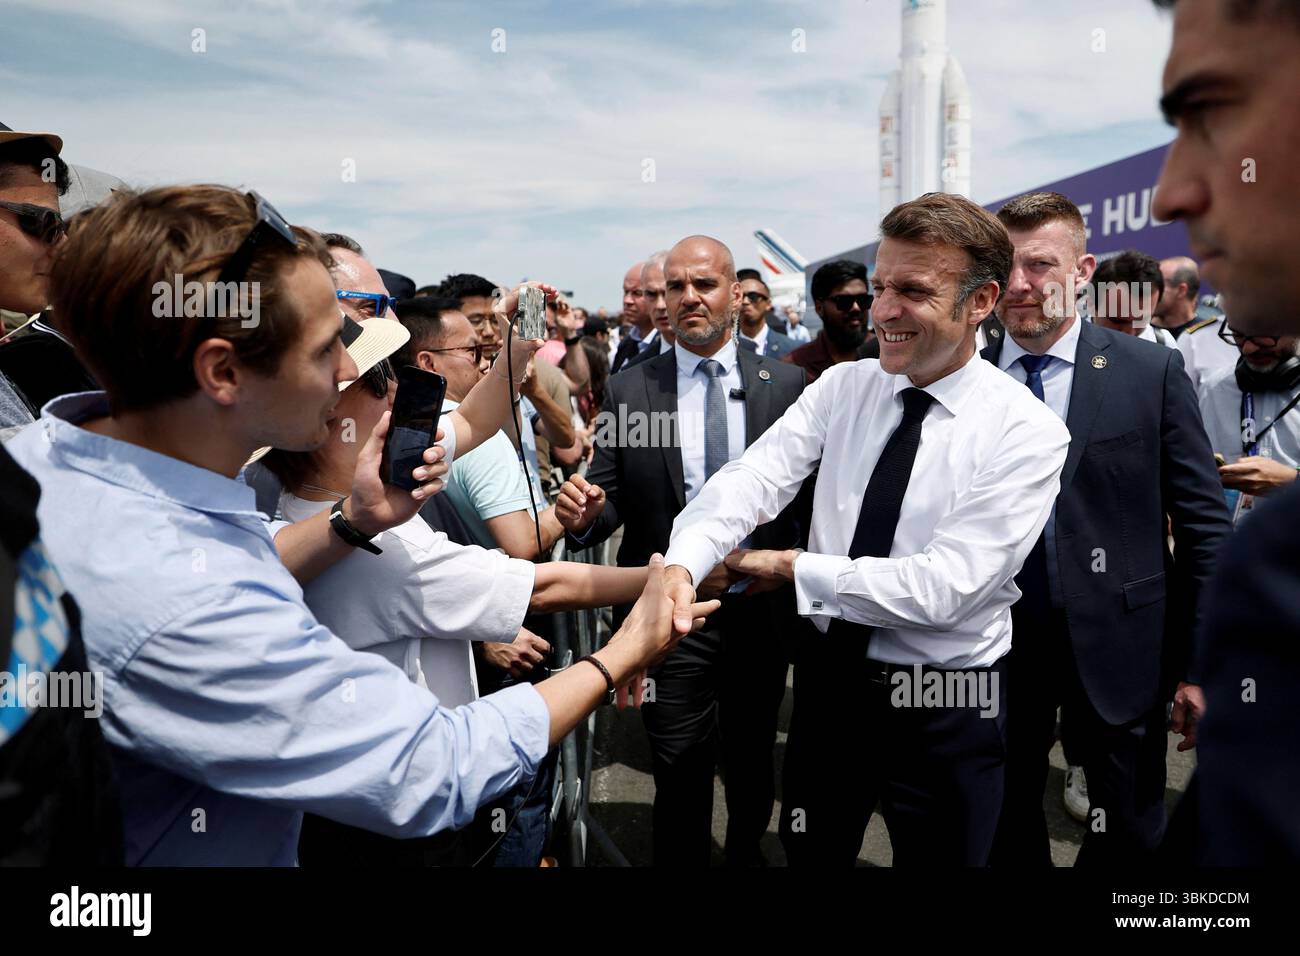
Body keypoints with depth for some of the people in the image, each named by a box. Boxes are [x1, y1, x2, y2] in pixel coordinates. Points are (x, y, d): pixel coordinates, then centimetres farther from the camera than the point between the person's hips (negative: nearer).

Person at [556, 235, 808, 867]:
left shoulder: (785, 384, 0)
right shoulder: (628, 389, -1)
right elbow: (613, 498, -1)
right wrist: (585, 514, -22)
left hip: (760, 606, 2)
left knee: (753, 763, 20)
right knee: (680, 777, 8)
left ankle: (746, 854, 45)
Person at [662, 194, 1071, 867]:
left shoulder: (1027, 433, -16)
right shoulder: (841, 388, -3)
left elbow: (945, 586, -24)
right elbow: (751, 478, -16)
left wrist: (793, 567, -18)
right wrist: (682, 566, -35)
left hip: (946, 709, -3)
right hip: (830, 677, 4)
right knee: (809, 854, 22)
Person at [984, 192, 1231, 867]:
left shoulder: (1153, 372, -5)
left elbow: (1204, 526, -3)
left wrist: (1199, 665, -5)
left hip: (1116, 647, -1)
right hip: (994, 647, 1)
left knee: (1130, 837, 15)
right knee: (1004, 835, 17)